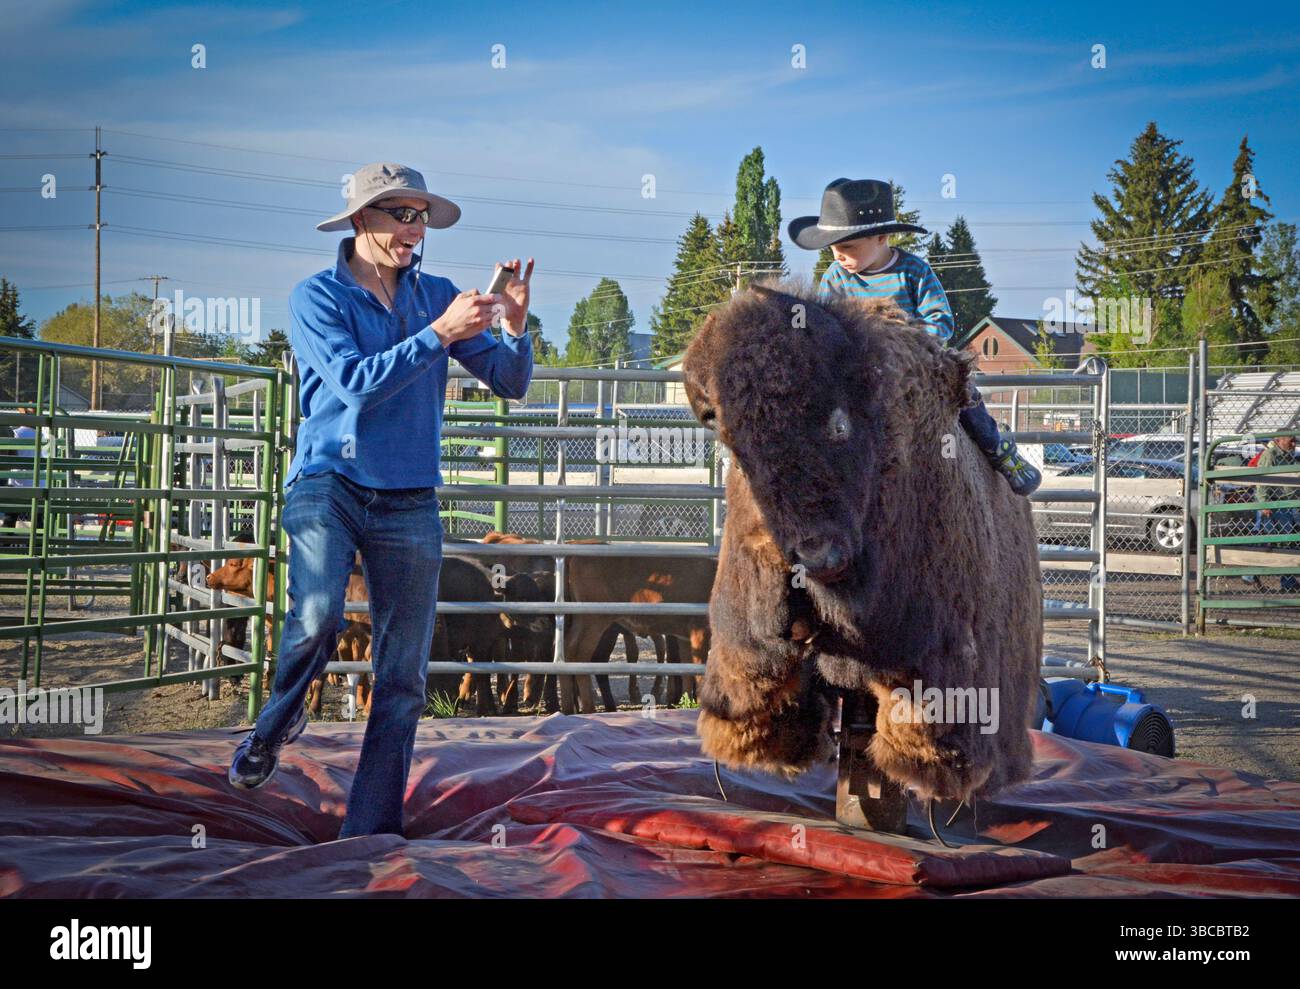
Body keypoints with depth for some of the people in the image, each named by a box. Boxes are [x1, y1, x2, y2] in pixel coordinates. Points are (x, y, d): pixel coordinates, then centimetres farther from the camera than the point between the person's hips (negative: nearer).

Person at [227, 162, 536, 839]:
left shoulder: (438, 297, 11)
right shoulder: (317, 296, 0)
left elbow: (509, 384, 9)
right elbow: (355, 381, -15)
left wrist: (514, 325, -10)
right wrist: (439, 334, -18)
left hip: (409, 502, 4)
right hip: (329, 483, -4)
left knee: (404, 676, 1)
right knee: (317, 618, -29)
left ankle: (371, 833, 9)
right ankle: (276, 721, 4)